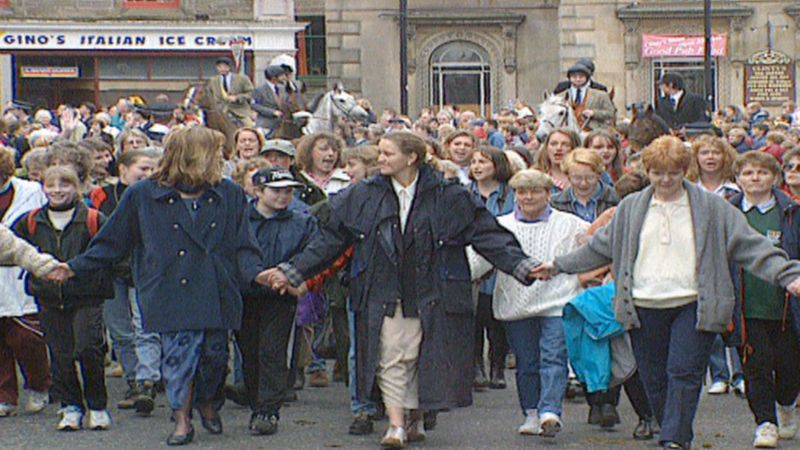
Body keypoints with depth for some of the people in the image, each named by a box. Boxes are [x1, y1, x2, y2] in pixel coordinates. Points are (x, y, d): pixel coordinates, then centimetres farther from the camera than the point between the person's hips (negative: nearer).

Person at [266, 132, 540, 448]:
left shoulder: (449, 198, 0)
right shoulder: (361, 198, 6)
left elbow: (487, 235, 1)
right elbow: (329, 240, 10)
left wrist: (522, 266, -9)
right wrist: (293, 272, 6)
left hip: (428, 297, -1)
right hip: (383, 295, 1)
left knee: (421, 358, 4)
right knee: (390, 359, -7)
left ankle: (415, 418, 23)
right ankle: (396, 424, -6)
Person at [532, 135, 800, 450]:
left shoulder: (712, 208, 3)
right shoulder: (631, 208, 12)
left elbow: (751, 246, 0)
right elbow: (600, 247, 23)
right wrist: (559, 266, 22)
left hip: (692, 305, -3)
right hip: (644, 307, 3)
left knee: (684, 373, -13)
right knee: (654, 378, 3)